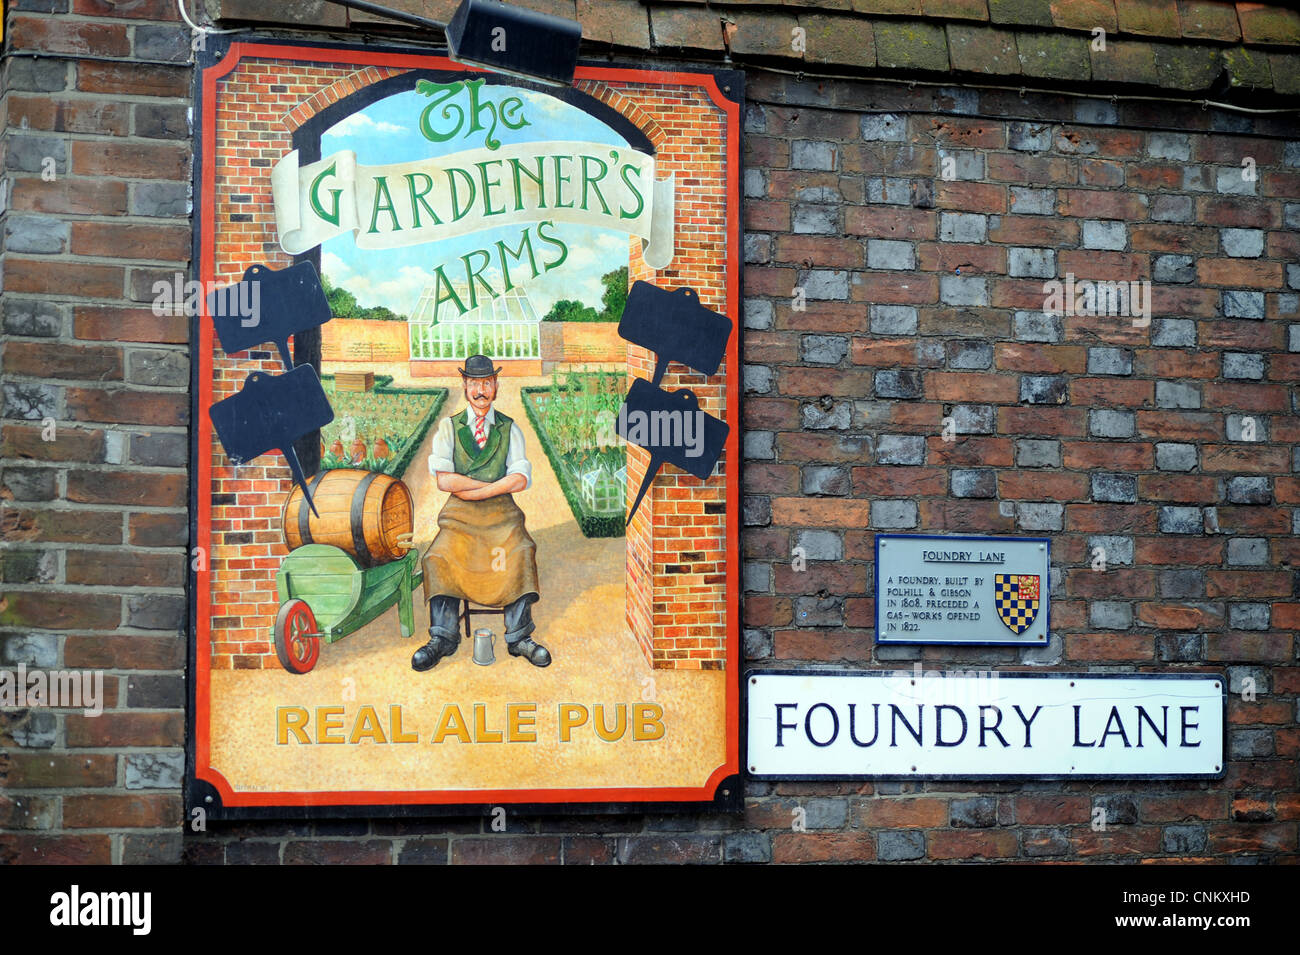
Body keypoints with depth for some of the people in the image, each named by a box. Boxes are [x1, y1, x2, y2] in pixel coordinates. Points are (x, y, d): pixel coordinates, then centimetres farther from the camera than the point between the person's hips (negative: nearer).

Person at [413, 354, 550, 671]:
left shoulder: (510, 428, 12)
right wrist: (497, 484, -6)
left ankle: (519, 637, -24)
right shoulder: (449, 427, 9)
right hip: (459, 514, 0)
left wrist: (472, 489, -11)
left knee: (521, 553, -29)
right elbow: (443, 480, -5)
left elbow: (521, 479, -2)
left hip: (501, 513, 0)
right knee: (439, 558, -28)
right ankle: (443, 638, -19)